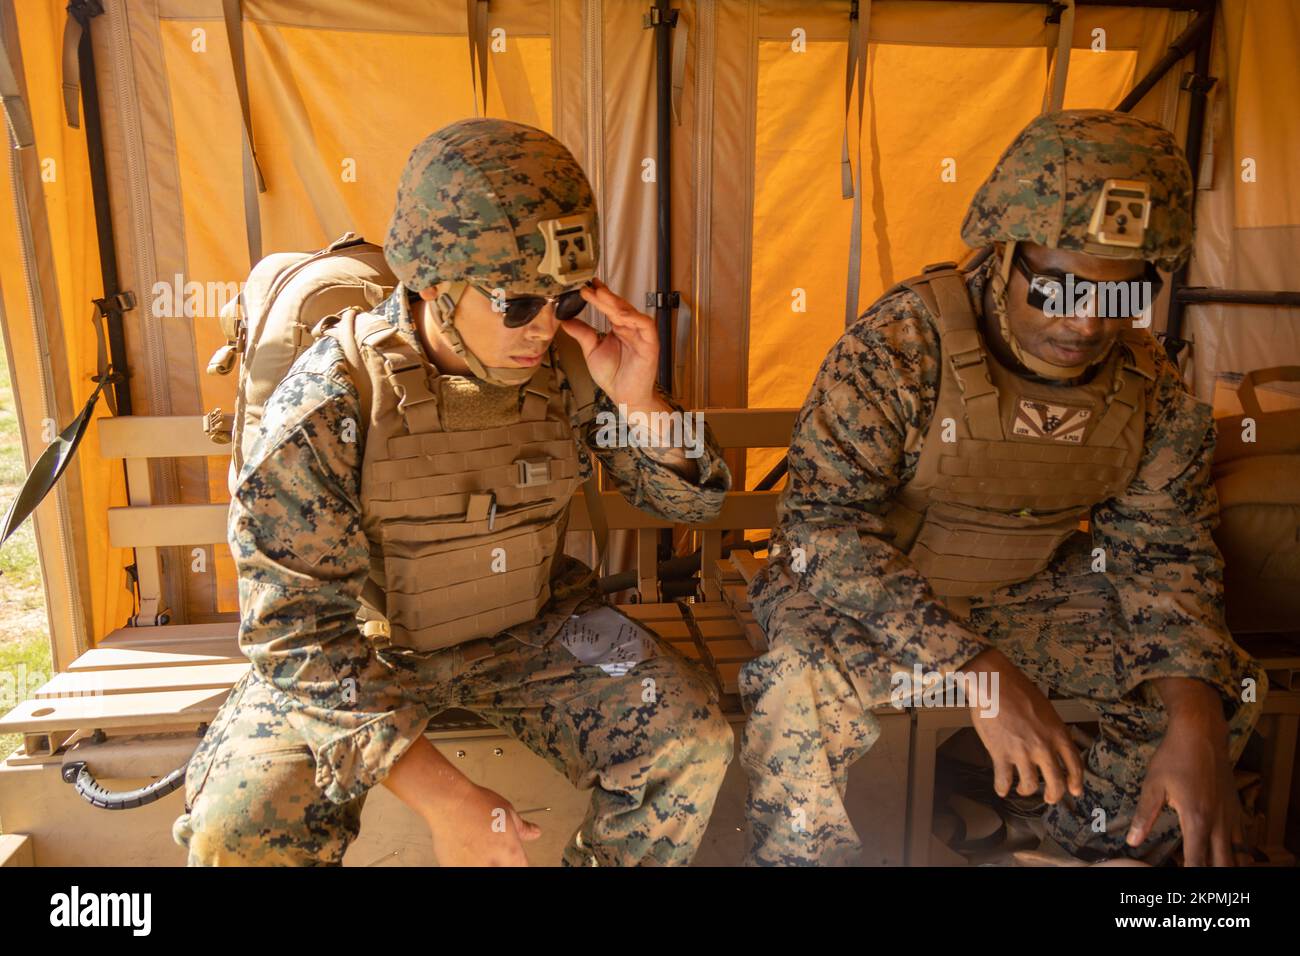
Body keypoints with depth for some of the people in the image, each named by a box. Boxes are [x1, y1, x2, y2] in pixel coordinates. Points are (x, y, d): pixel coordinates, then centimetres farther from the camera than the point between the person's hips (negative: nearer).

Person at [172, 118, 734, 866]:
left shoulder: (566, 363, -12)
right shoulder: (330, 402, -23)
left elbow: (693, 501, -4)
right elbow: (299, 626, -21)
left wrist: (639, 400, -26)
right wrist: (442, 794, -27)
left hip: (531, 629, 3)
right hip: (360, 650, -2)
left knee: (694, 742, -14)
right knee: (239, 830, -25)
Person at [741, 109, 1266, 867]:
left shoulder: (1153, 391, -7)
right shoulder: (900, 346, -25)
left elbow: (1166, 551, -1)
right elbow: (826, 521, -29)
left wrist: (1197, 722, -20)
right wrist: (978, 669, -38)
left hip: (1030, 592, 5)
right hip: (868, 594, -5)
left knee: (1228, 683, -5)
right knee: (812, 692, -36)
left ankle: (1101, 848, 21)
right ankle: (802, 850, -4)